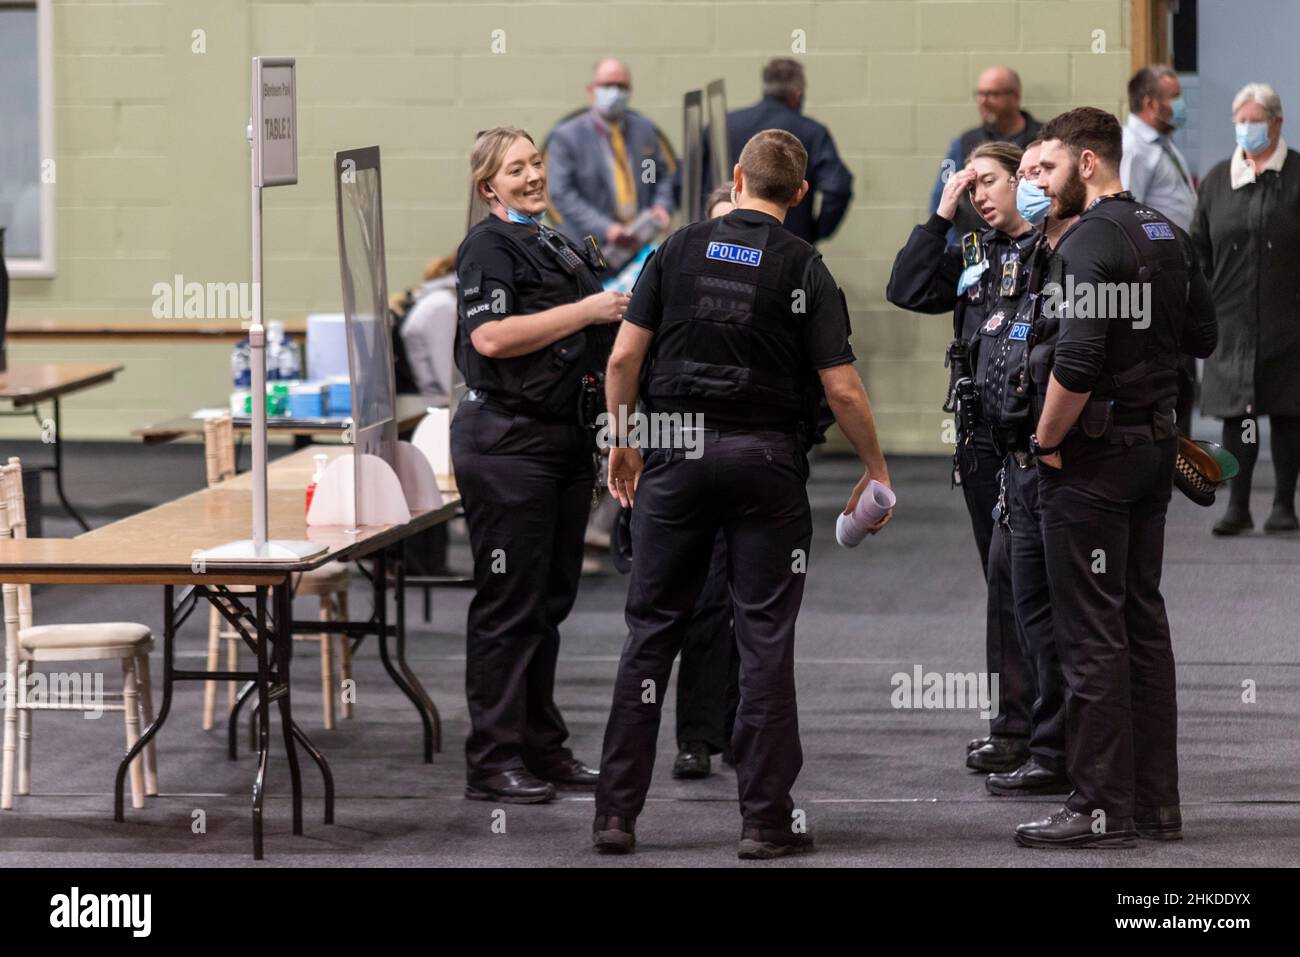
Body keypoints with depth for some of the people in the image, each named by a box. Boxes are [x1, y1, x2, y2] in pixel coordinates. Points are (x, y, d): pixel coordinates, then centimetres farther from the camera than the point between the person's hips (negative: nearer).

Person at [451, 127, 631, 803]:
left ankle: (542, 747, 20)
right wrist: (587, 311, -19)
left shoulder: (558, 248, 19)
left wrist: (621, 315, 12)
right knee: (509, 602, -6)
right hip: (507, 437, -9)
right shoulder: (489, 245, -8)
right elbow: (492, 337, -23)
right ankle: (493, 760, -3)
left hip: (564, 436, 9)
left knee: (551, 597, 12)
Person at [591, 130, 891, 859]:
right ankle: (767, 818, 2)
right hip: (765, 458, -2)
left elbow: (625, 356, 1)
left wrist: (623, 443, 14)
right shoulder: (803, 268, -3)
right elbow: (843, 389, -6)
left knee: (653, 630, 7)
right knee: (765, 637, 3)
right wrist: (876, 469, 7)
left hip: (678, 451, 2)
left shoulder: (681, 249, 4)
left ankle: (617, 811, 5)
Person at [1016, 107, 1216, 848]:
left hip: (1095, 454, -9)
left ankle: (1103, 808, -2)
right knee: (1145, 624, 14)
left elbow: (1077, 363, -26)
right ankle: (1157, 803, 17)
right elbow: (1203, 336, 18)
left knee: (1092, 633, -4)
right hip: (1157, 445, 9)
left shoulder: (1090, 242, -17)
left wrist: (1046, 441, -14)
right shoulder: (1168, 235, 10)